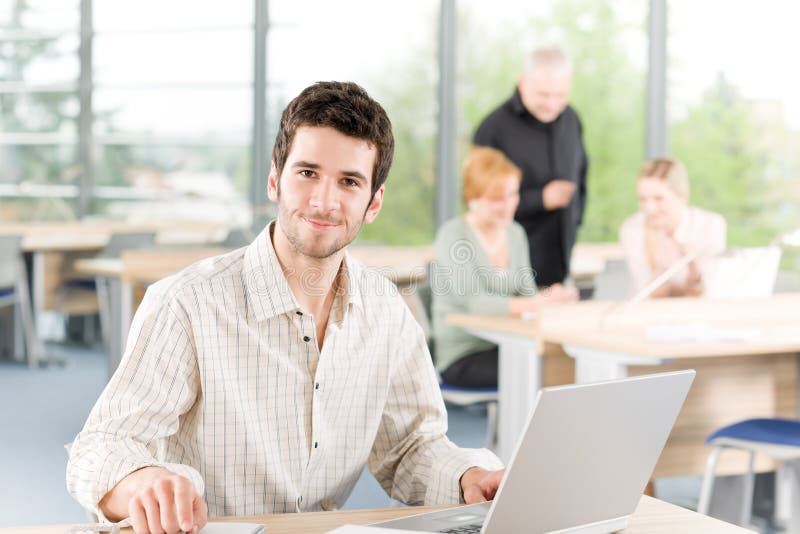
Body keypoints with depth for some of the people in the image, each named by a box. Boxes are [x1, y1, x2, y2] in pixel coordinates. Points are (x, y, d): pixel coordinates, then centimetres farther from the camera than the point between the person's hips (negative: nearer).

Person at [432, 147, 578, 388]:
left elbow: (527, 293, 9)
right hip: (461, 358, -6)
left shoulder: (515, 233, 14)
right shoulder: (453, 234, -9)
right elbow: (474, 302, -21)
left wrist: (553, 298, -16)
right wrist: (538, 303, -32)